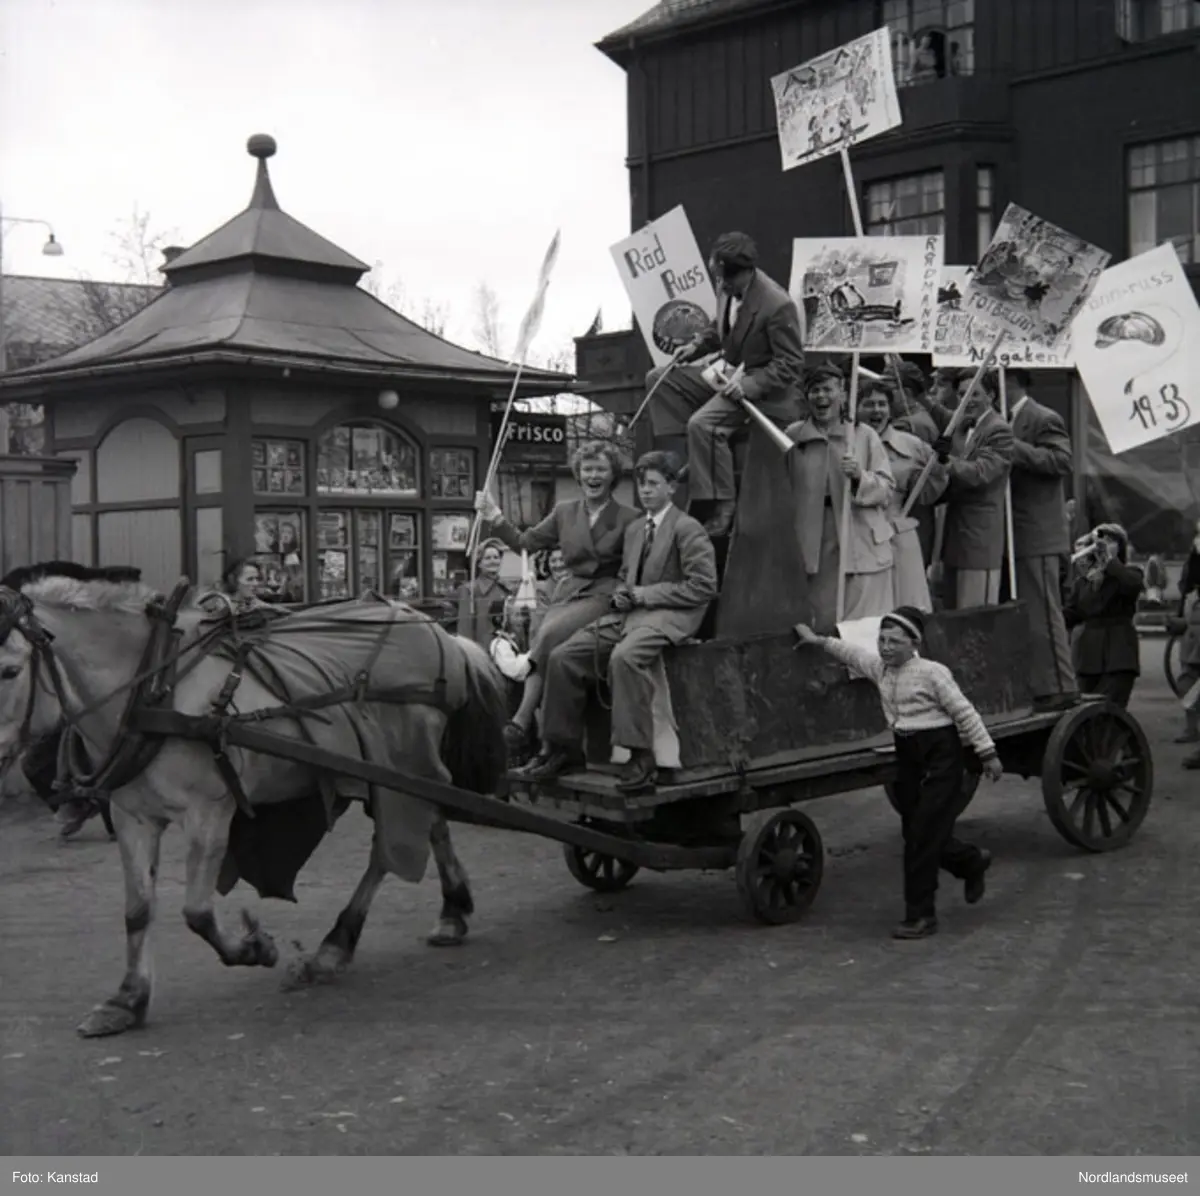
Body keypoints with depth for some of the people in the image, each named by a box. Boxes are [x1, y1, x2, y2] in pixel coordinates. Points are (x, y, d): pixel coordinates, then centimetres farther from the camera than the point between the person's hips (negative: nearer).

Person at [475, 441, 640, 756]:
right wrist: (495, 519, 7)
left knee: (549, 633, -30)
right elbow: (524, 543, 19)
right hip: (568, 594, 4)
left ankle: (520, 724, -29)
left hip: (604, 597, -4)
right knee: (544, 635, -28)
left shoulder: (628, 519, 5)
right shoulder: (564, 511, 17)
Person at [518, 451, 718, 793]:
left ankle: (641, 758, -32)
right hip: (629, 613, 8)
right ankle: (563, 748, 3)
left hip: (669, 615, -8)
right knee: (563, 657, -8)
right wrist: (622, 595, 6)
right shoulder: (634, 529, 22)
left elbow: (703, 587, -12)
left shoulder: (688, 529, -4)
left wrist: (644, 594, -13)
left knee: (624, 657, -37)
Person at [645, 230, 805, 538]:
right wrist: (697, 346, -1)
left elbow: (791, 364, -21)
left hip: (758, 385, -9)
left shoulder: (778, 305, -27)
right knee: (659, 379, 6)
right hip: (726, 370, 9)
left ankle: (723, 506, -20)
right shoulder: (730, 288, -3)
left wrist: (748, 386, -29)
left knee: (702, 423, -30)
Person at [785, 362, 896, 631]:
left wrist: (860, 477, -14)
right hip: (811, 544, 1)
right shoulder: (793, 435, 7)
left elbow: (888, 489, 1)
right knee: (817, 623, 4)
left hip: (860, 545, -1)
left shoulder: (864, 435, 4)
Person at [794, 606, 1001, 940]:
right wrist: (818, 641, 28)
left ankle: (920, 916, 0)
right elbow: (852, 653, 25)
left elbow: (964, 713, -10)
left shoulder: (932, 673, -13)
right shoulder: (879, 669, 7)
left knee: (923, 834, -8)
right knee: (915, 832, 12)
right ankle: (972, 863, 40)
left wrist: (987, 753, -9)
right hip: (907, 753, 7)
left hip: (941, 753, -7)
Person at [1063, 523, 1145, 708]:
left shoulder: (1129, 573, 5)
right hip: (1088, 655, 4)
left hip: (1118, 657, -4)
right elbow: (1070, 615, 10)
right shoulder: (1082, 581, 15)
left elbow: (1134, 584, -19)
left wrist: (1109, 560, -16)